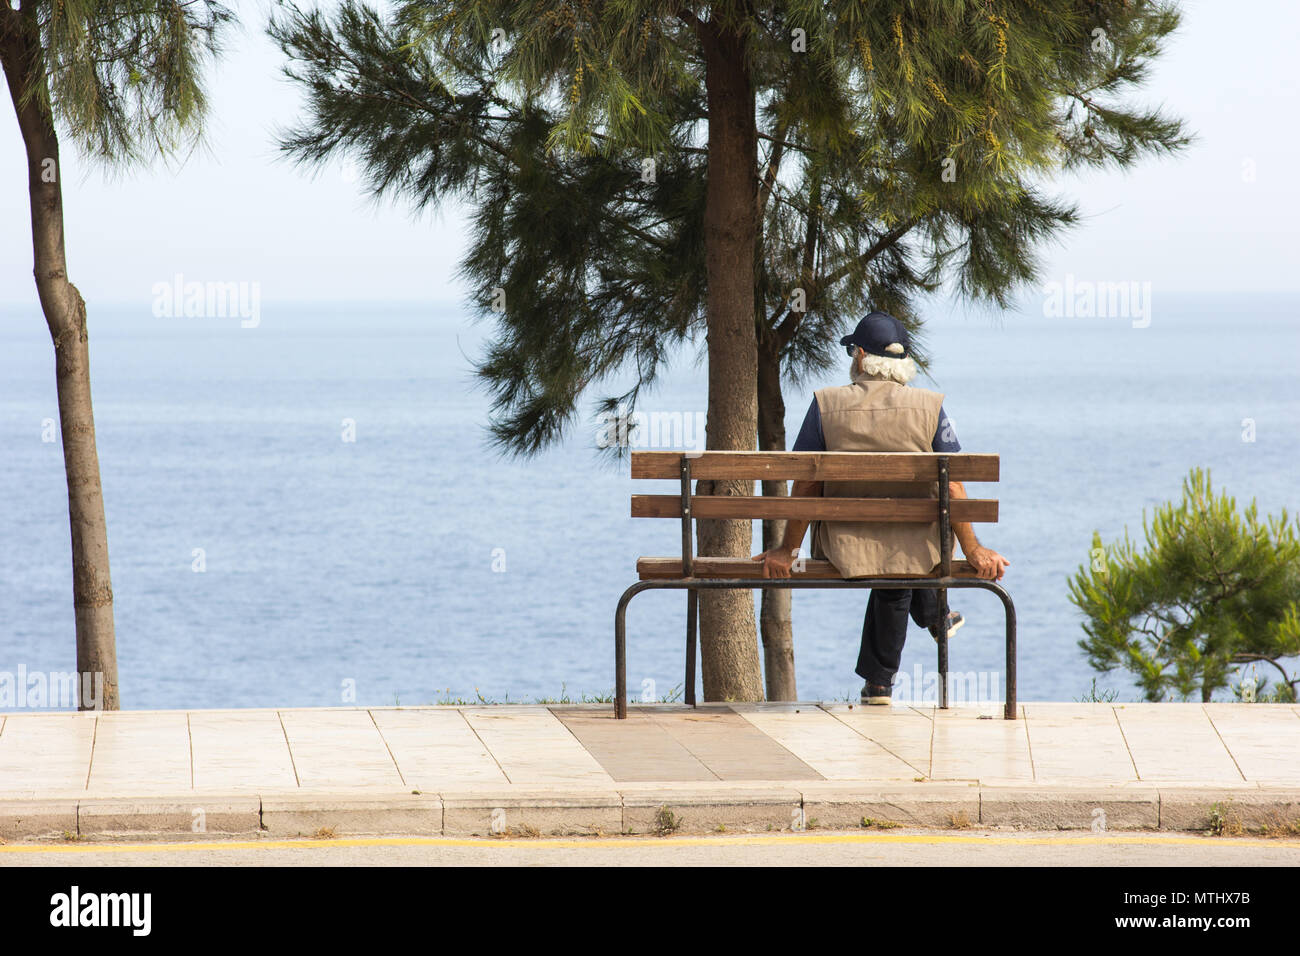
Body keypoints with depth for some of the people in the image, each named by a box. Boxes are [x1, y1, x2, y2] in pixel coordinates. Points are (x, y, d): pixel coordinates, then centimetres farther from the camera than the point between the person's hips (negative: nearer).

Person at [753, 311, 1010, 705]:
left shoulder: (825, 405, -10)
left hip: (842, 552, 0)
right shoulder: (929, 407, -9)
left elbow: (806, 486, -7)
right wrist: (972, 550, -3)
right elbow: (950, 485, -10)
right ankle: (878, 682, 51)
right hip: (914, 551, 1)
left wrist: (787, 550, 1)